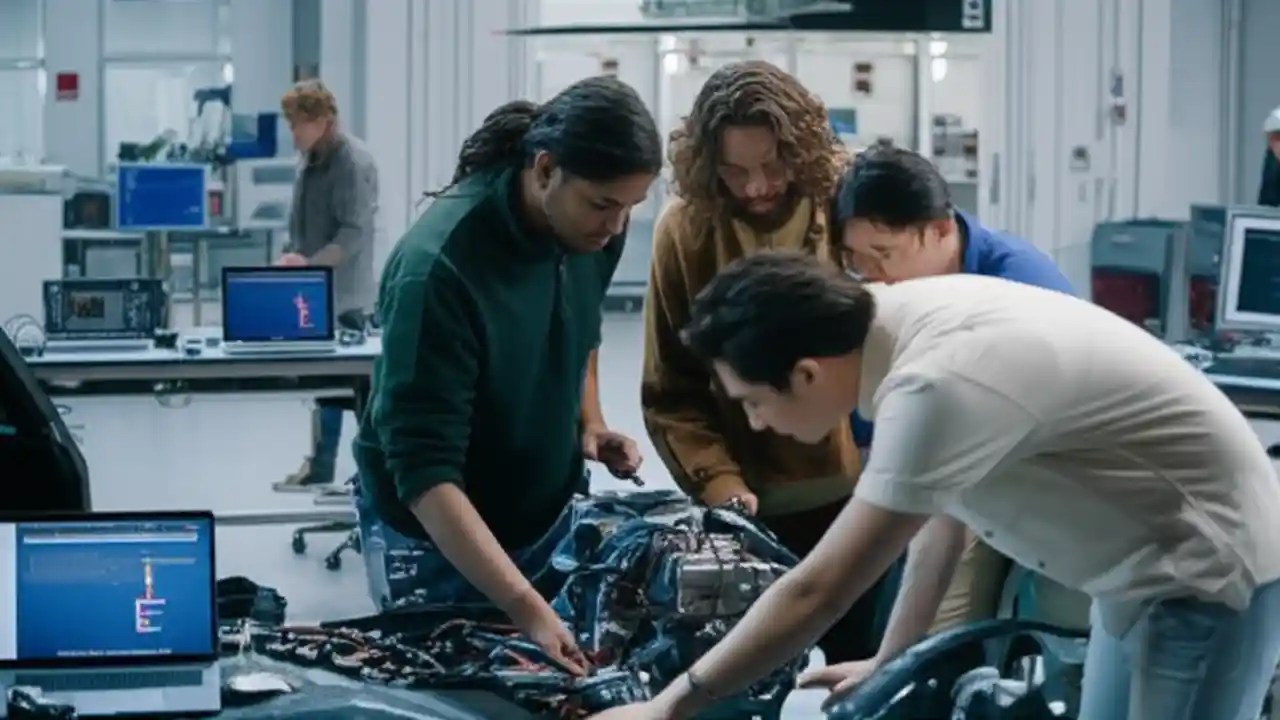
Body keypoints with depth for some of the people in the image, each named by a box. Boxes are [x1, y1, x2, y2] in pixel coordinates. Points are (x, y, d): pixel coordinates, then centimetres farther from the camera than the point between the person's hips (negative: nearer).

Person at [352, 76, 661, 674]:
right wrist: (524, 607, -43)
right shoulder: (438, 268, -33)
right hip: (441, 536, -6)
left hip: (548, 514, 6)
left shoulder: (591, 227, -12)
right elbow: (425, 470, -35)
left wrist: (589, 421, -3)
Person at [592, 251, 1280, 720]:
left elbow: (815, 593, -28)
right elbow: (941, 515, 9)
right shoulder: (906, 318, -4)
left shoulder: (938, 384, -31)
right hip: (1151, 564, 9)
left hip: (1206, 569, -9)